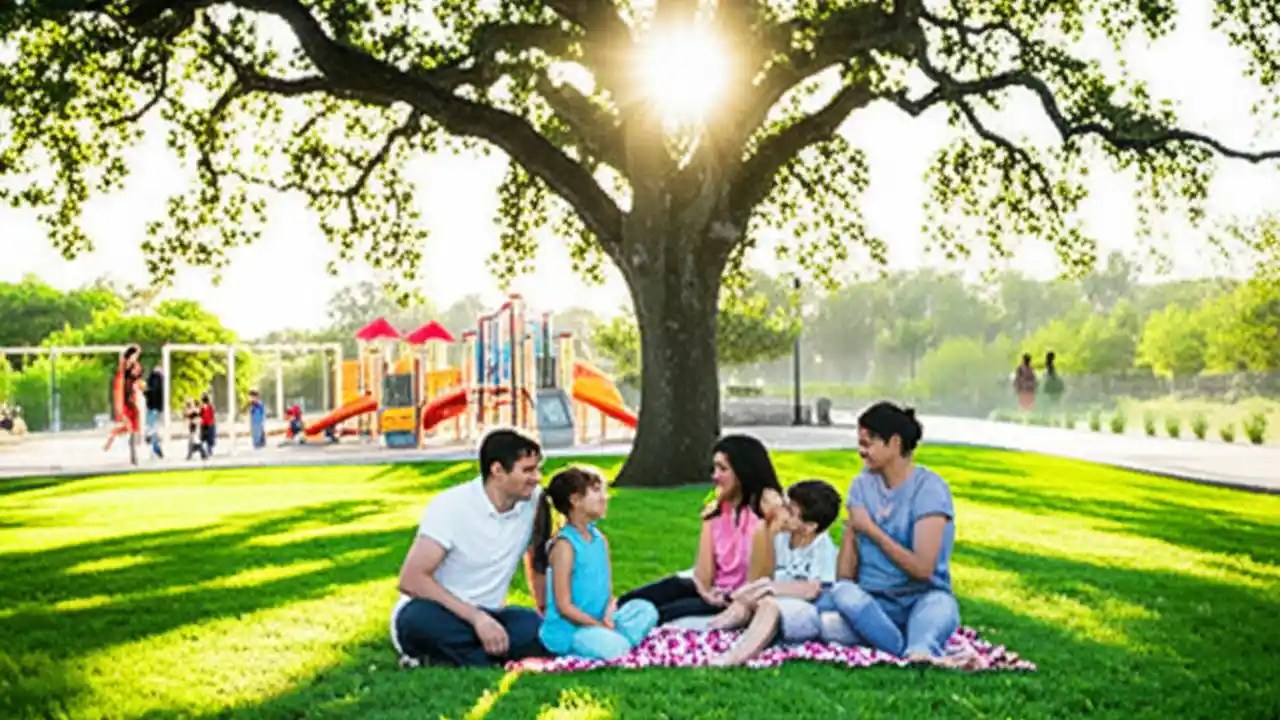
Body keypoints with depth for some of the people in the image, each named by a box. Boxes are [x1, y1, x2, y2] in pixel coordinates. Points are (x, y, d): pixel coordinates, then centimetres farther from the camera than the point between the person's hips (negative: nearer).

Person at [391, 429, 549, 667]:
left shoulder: (534, 501, -5)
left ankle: (442, 660, -15)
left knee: (538, 628, -28)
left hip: (486, 616, 4)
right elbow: (411, 580, -25)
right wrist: (477, 617, -32)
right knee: (421, 618, -39)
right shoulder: (451, 505, -18)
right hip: (437, 614, -4)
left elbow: (537, 560, 14)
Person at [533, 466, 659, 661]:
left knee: (645, 609, -7)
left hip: (598, 624, 8)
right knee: (614, 647, -30)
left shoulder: (600, 540, 9)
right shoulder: (564, 546, -16)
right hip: (566, 630, -8)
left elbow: (607, 589, 11)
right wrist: (601, 626, -15)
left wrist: (610, 611, -10)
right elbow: (564, 606, -17)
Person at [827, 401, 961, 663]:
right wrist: (842, 592, -13)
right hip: (874, 601, 4)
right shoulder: (863, 484, 8)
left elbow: (922, 568, -16)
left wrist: (871, 529, -11)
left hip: (922, 599, -4)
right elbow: (850, 548, 4)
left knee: (941, 604, -38)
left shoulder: (929, 487, -8)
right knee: (843, 594, -30)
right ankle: (918, 656, -41)